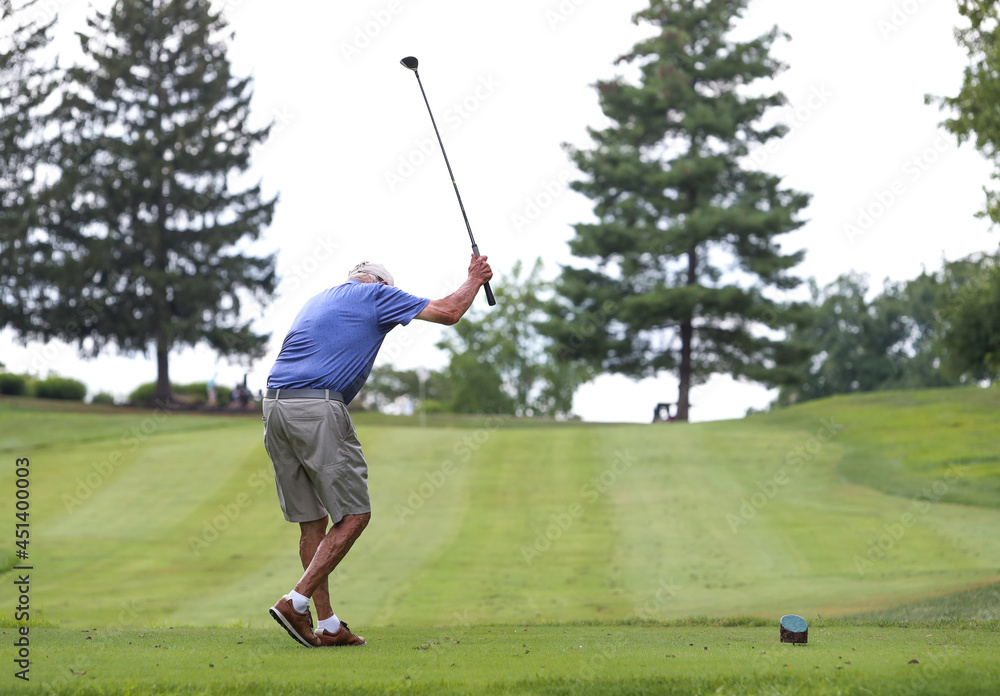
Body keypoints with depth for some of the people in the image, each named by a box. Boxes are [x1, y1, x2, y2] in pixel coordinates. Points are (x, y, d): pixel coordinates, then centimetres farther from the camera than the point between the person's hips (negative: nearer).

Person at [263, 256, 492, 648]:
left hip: (273, 405, 8)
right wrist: (475, 279, 25)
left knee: (313, 521, 11)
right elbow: (449, 312, 9)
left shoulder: (320, 301, 30)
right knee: (354, 515, -1)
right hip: (317, 407, -8)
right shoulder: (376, 295, 8)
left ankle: (327, 625, 11)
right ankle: (295, 603, -9)